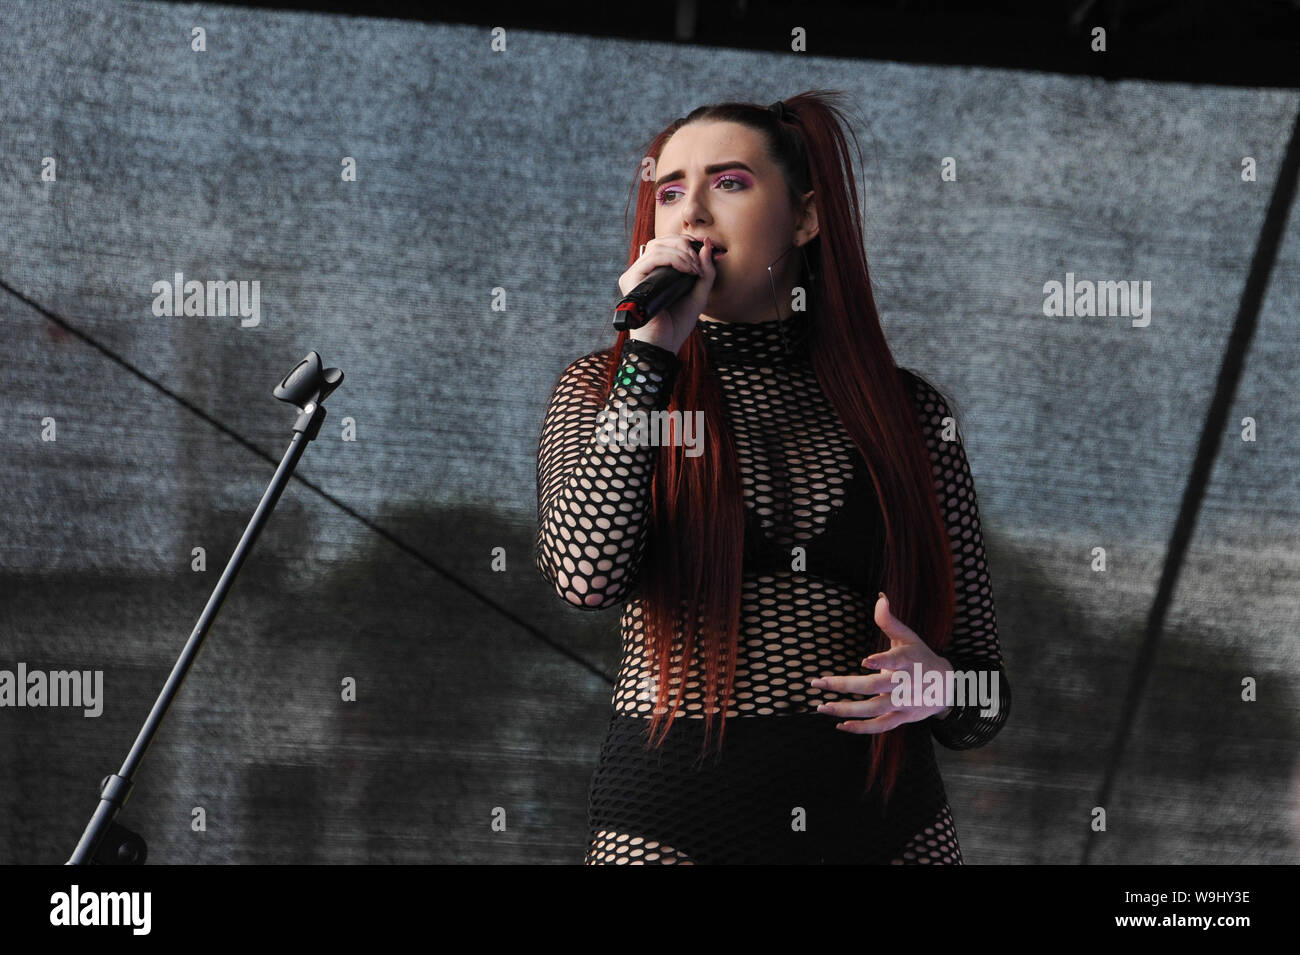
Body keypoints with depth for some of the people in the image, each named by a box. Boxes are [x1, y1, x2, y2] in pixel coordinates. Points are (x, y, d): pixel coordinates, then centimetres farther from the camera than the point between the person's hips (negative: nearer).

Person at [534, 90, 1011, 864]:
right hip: (671, 817, -1)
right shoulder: (603, 388, 5)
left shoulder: (907, 412, 5)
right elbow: (587, 573, -16)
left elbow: (983, 686, 8)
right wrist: (651, 349, -12)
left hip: (887, 822, 1)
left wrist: (936, 690, -14)